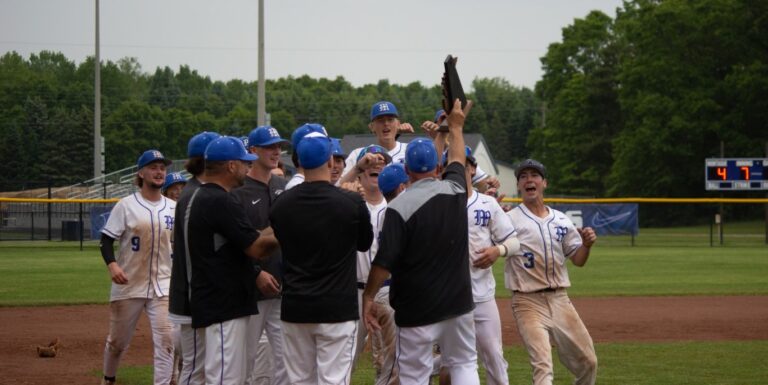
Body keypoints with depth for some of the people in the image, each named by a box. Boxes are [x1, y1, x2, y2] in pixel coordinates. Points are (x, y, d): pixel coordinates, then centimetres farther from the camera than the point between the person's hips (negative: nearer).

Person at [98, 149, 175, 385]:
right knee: (118, 340, 12)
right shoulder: (126, 205, -5)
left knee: (165, 340, -11)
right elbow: (106, 240, -6)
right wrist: (112, 265, -23)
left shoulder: (173, 208, 5)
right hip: (128, 284, -2)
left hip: (162, 284, 2)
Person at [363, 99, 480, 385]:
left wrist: (368, 297, -3)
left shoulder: (399, 207, -16)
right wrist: (455, 128, 38)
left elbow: (384, 261, -15)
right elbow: (457, 161, 22)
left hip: (418, 308, -4)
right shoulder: (455, 190, -1)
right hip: (458, 301, 4)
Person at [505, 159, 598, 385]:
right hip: (529, 303, -5)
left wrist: (586, 244, -8)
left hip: (560, 300, 6)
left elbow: (578, 260, 14)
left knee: (587, 362, 12)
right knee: (543, 366, -18)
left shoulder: (561, 220, 11)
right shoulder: (510, 220, -5)